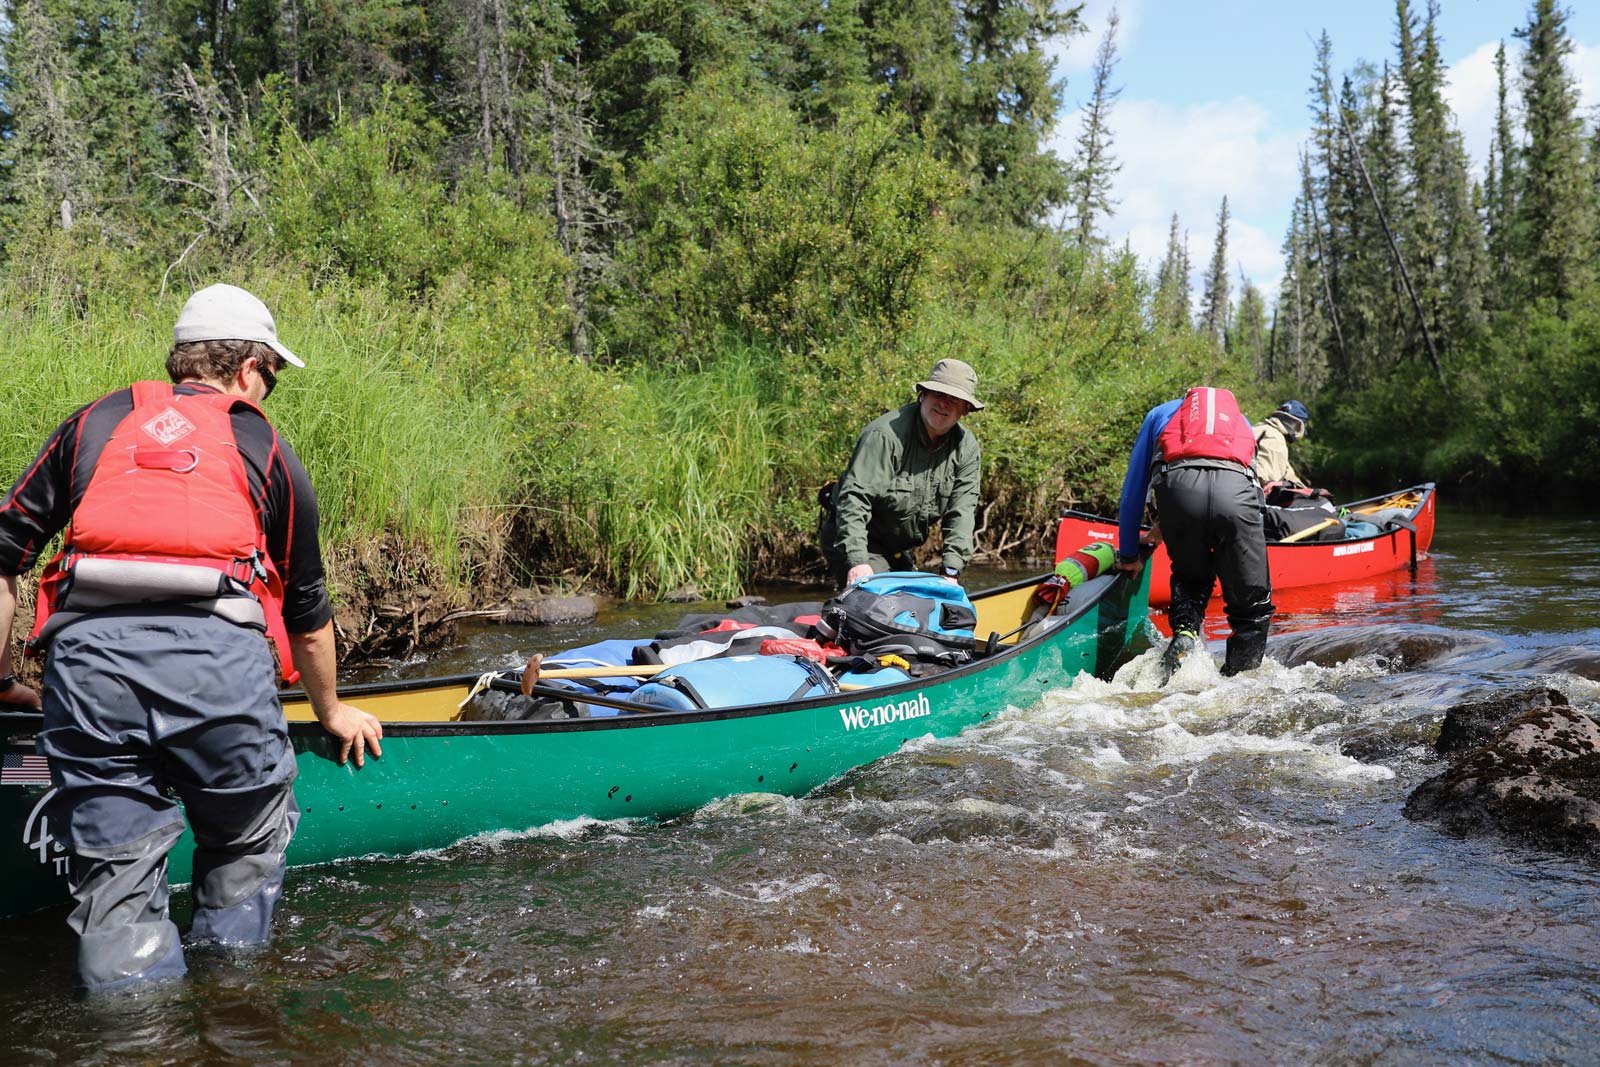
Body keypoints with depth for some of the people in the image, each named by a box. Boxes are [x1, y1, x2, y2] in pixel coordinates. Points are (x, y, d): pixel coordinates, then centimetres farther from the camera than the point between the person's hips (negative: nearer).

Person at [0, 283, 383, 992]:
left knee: (115, 878, 10)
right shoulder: (267, 451, 21)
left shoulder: (97, 421, 24)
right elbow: (307, 610, 28)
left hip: (86, 650, 2)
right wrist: (331, 712, 42)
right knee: (247, 846, 20)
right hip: (218, 653, -1)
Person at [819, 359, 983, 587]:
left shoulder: (966, 448, -4)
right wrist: (857, 561, -39)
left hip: (898, 550, 7)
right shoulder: (885, 434, -24)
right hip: (852, 541, -7)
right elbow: (854, 497, -30)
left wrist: (951, 572, -18)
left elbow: (962, 511, -8)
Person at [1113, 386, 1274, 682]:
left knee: (1190, 579, 27)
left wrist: (1129, 555, 42)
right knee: (1253, 603, 13)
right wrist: (1167, 525, 57)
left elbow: (1132, 492, 34)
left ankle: (1184, 635, 4)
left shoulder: (1160, 413, 38)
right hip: (1236, 490, 0)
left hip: (1178, 488, 0)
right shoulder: (1240, 419, 43)